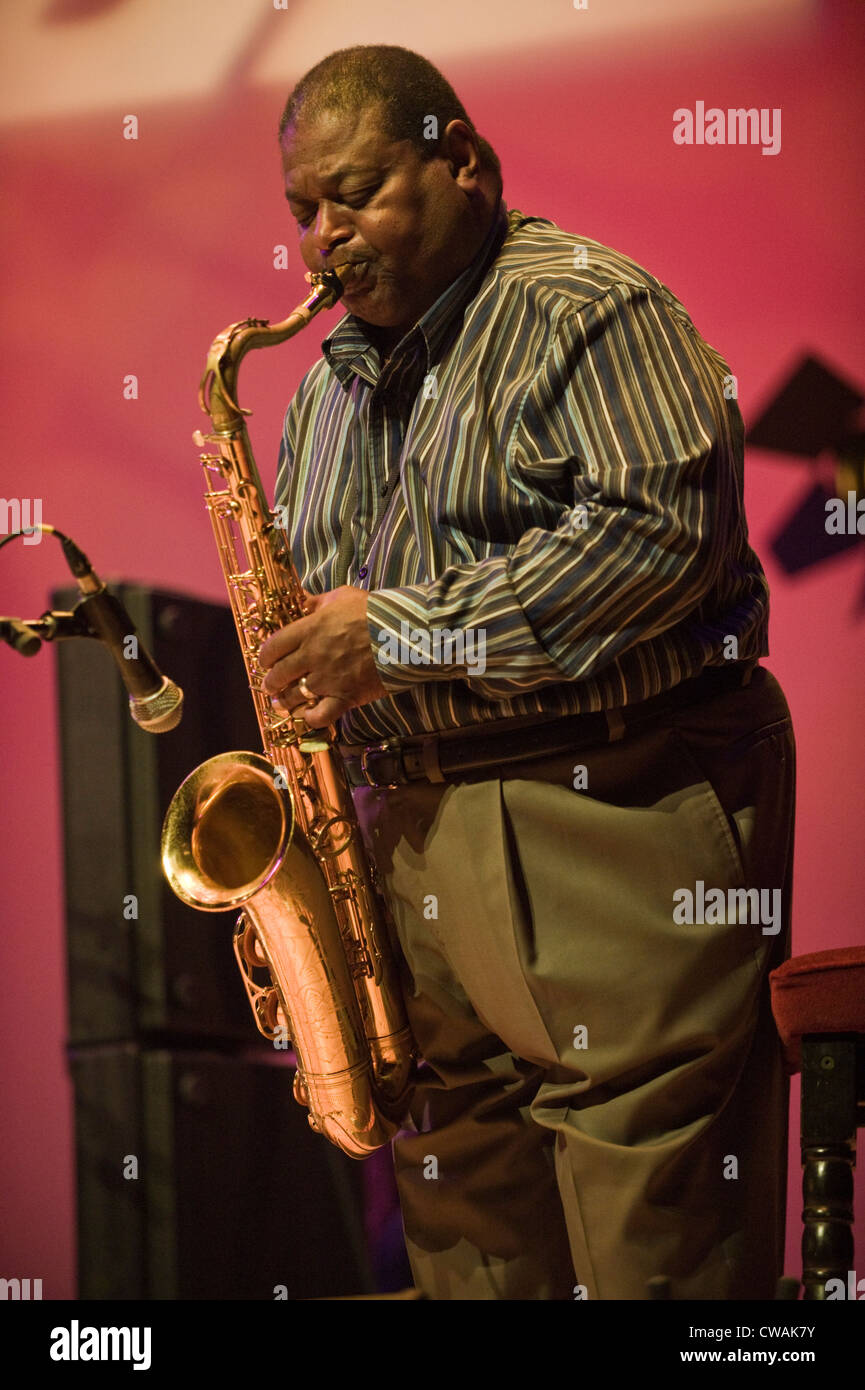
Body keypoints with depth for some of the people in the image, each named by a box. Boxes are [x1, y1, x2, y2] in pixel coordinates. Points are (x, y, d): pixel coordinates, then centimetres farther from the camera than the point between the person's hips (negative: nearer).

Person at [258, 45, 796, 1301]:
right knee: (464, 1222, 10)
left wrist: (402, 633, -19)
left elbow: (669, 526, -20)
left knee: (652, 1240, -9)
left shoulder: (584, 306, -6)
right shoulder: (334, 384, 20)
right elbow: (304, 608, 29)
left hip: (621, 815, -8)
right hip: (416, 829, 8)